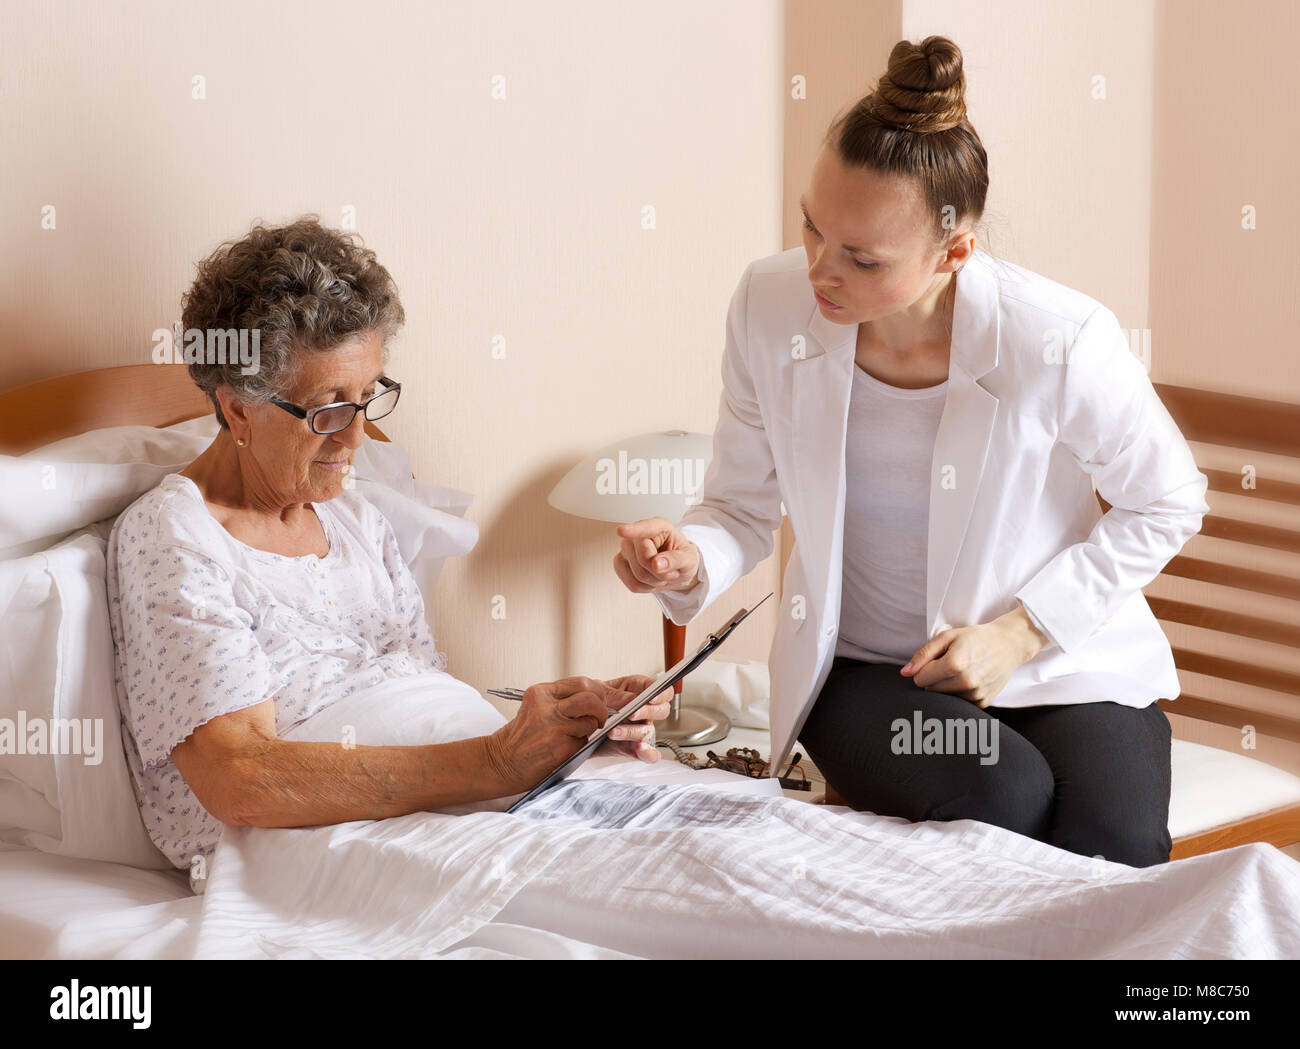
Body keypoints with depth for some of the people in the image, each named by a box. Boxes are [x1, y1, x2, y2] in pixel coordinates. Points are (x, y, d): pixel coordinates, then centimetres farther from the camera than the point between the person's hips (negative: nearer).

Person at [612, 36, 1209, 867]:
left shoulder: (1060, 343, -21)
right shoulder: (772, 306, -13)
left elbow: (1166, 505, -5)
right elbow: (744, 506, 1)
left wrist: (1022, 630, -13)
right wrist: (690, 562, -23)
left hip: (1057, 662, -1)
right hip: (860, 672, 1)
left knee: (1113, 856, -26)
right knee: (1002, 801, -30)